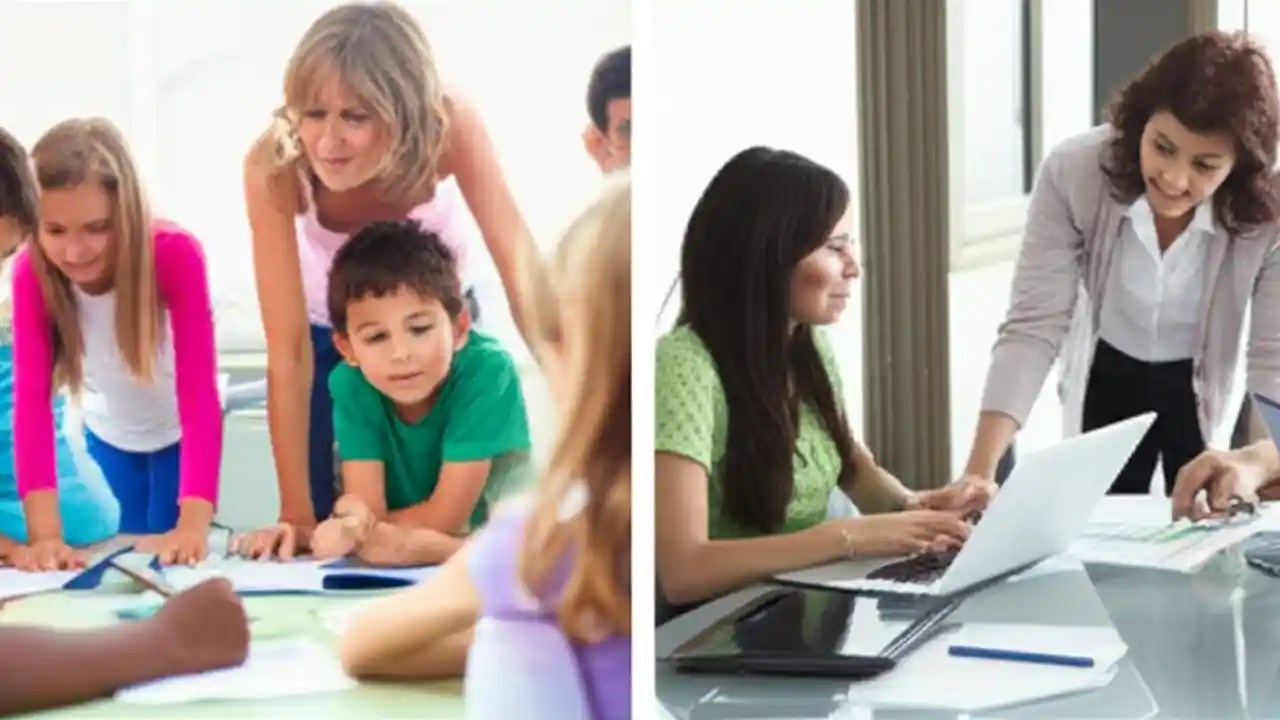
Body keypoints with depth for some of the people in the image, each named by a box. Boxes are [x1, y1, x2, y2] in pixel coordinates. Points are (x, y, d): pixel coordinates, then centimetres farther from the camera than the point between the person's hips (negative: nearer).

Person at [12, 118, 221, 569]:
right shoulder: (31, 272, -29)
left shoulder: (175, 254, -35)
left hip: (180, 435, -2)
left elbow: (199, 390, -41)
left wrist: (193, 525, -52)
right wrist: (45, 533, -47)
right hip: (107, 438, 2)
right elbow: (31, 397, -35)